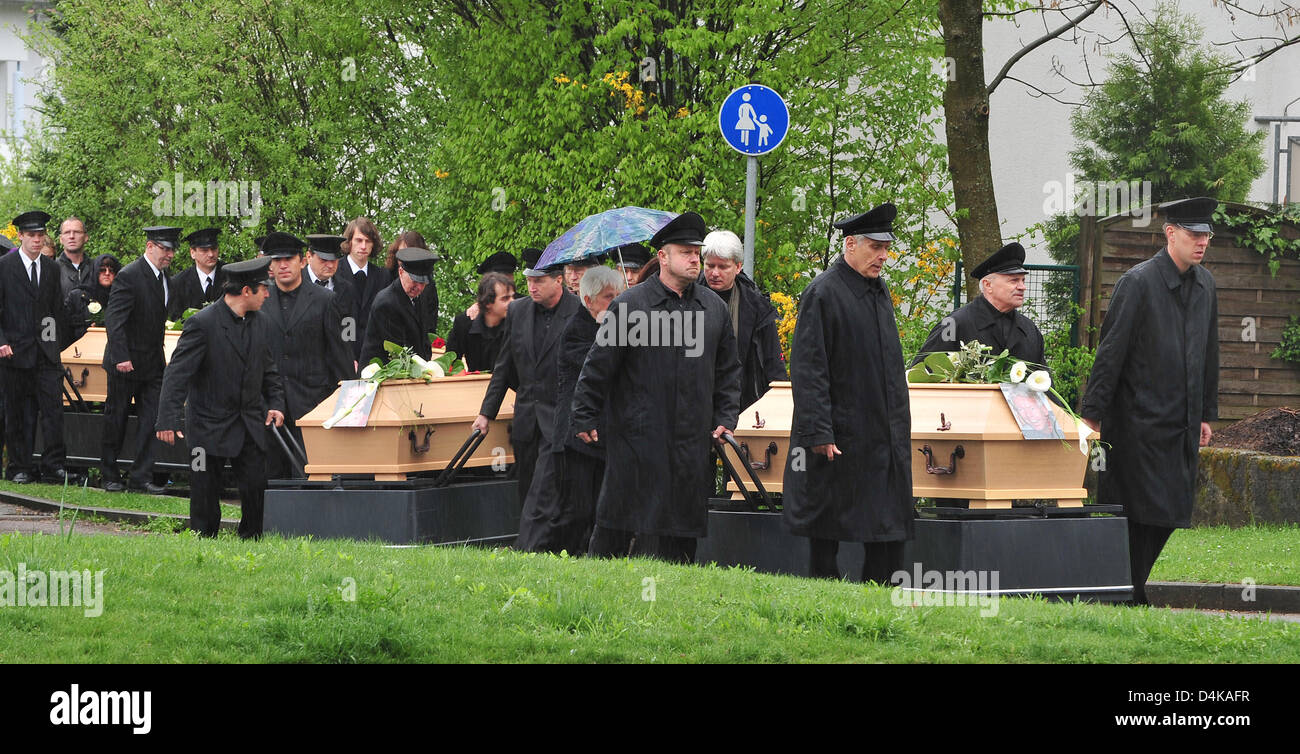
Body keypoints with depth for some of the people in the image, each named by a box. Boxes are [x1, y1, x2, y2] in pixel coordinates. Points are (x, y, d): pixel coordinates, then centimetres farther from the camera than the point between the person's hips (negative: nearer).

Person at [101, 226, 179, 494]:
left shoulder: (164, 277, 10)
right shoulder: (129, 276, -16)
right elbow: (114, 319, -20)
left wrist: (161, 356, 10)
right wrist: (121, 358, -26)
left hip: (153, 363, 7)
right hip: (127, 362, -7)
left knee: (151, 419, 0)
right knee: (116, 421, 5)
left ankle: (141, 476, 3)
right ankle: (110, 475, 16)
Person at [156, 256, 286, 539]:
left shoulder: (259, 323, 7)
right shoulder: (202, 324, -16)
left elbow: (268, 370, 19)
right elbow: (178, 373, -18)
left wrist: (275, 404, 3)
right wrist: (168, 420, -25)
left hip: (250, 424, 5)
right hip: (210, 426, -5)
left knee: (256, 487, 1)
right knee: (205, 493, 2)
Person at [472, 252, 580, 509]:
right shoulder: (517, 310, 8)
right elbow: (503, 367, 15)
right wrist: (486, 412, 12)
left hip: (561, 421, -5)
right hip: (526, 419, 5)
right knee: (527, 495, 8)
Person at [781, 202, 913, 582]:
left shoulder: (879, 291, 14)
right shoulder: (823, 294, -11)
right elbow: (808, 369, -15)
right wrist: (819, 433, -21)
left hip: (885, 437, 7)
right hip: (839, 437, -7)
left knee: (890, 534, 3)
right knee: (826, 536, -1)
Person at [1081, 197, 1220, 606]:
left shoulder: (1205, 284, 11)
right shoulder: (1138, 283, -11)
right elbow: (1110, 353, -12)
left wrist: (1206, 414, 19)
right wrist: (1092, 414, -14)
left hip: (1182, 425, 7)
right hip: (1139, 424, -7)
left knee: (1169, 514, 6)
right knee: (1142, 512, -8)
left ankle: (1131, 590, 17)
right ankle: (1128, 599, 0)